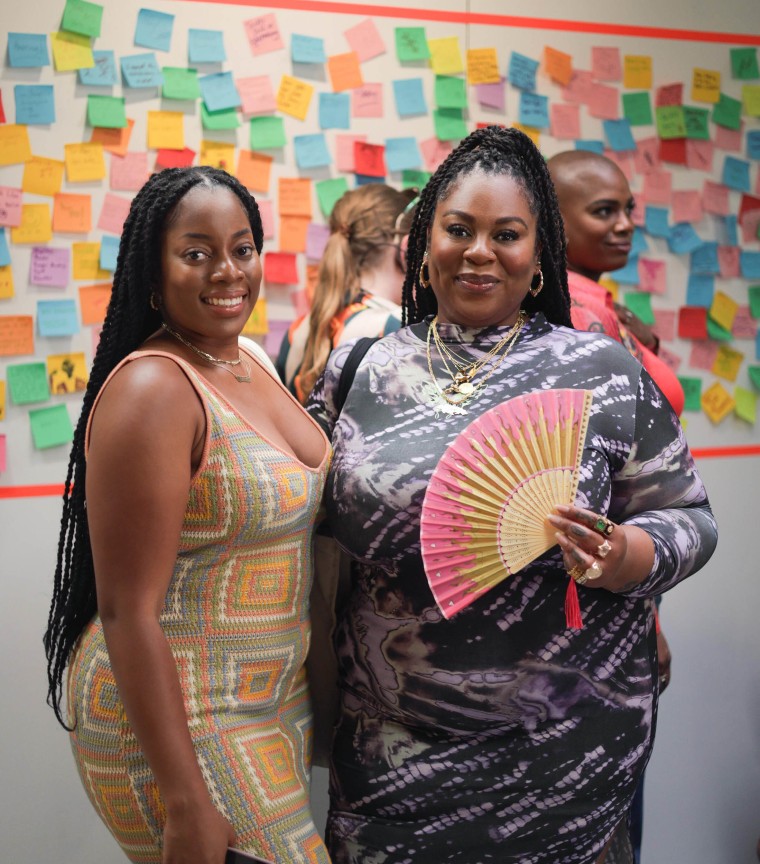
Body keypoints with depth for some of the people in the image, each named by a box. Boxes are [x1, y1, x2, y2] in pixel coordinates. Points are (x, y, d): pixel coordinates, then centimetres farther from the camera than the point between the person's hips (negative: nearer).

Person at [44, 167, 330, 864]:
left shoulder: (253, 362, 6)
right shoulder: (153, 390, -20)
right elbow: (128, 611, -22)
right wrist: (185, 804, -22)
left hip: (274, 697, 8)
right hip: (180, 720, -8)